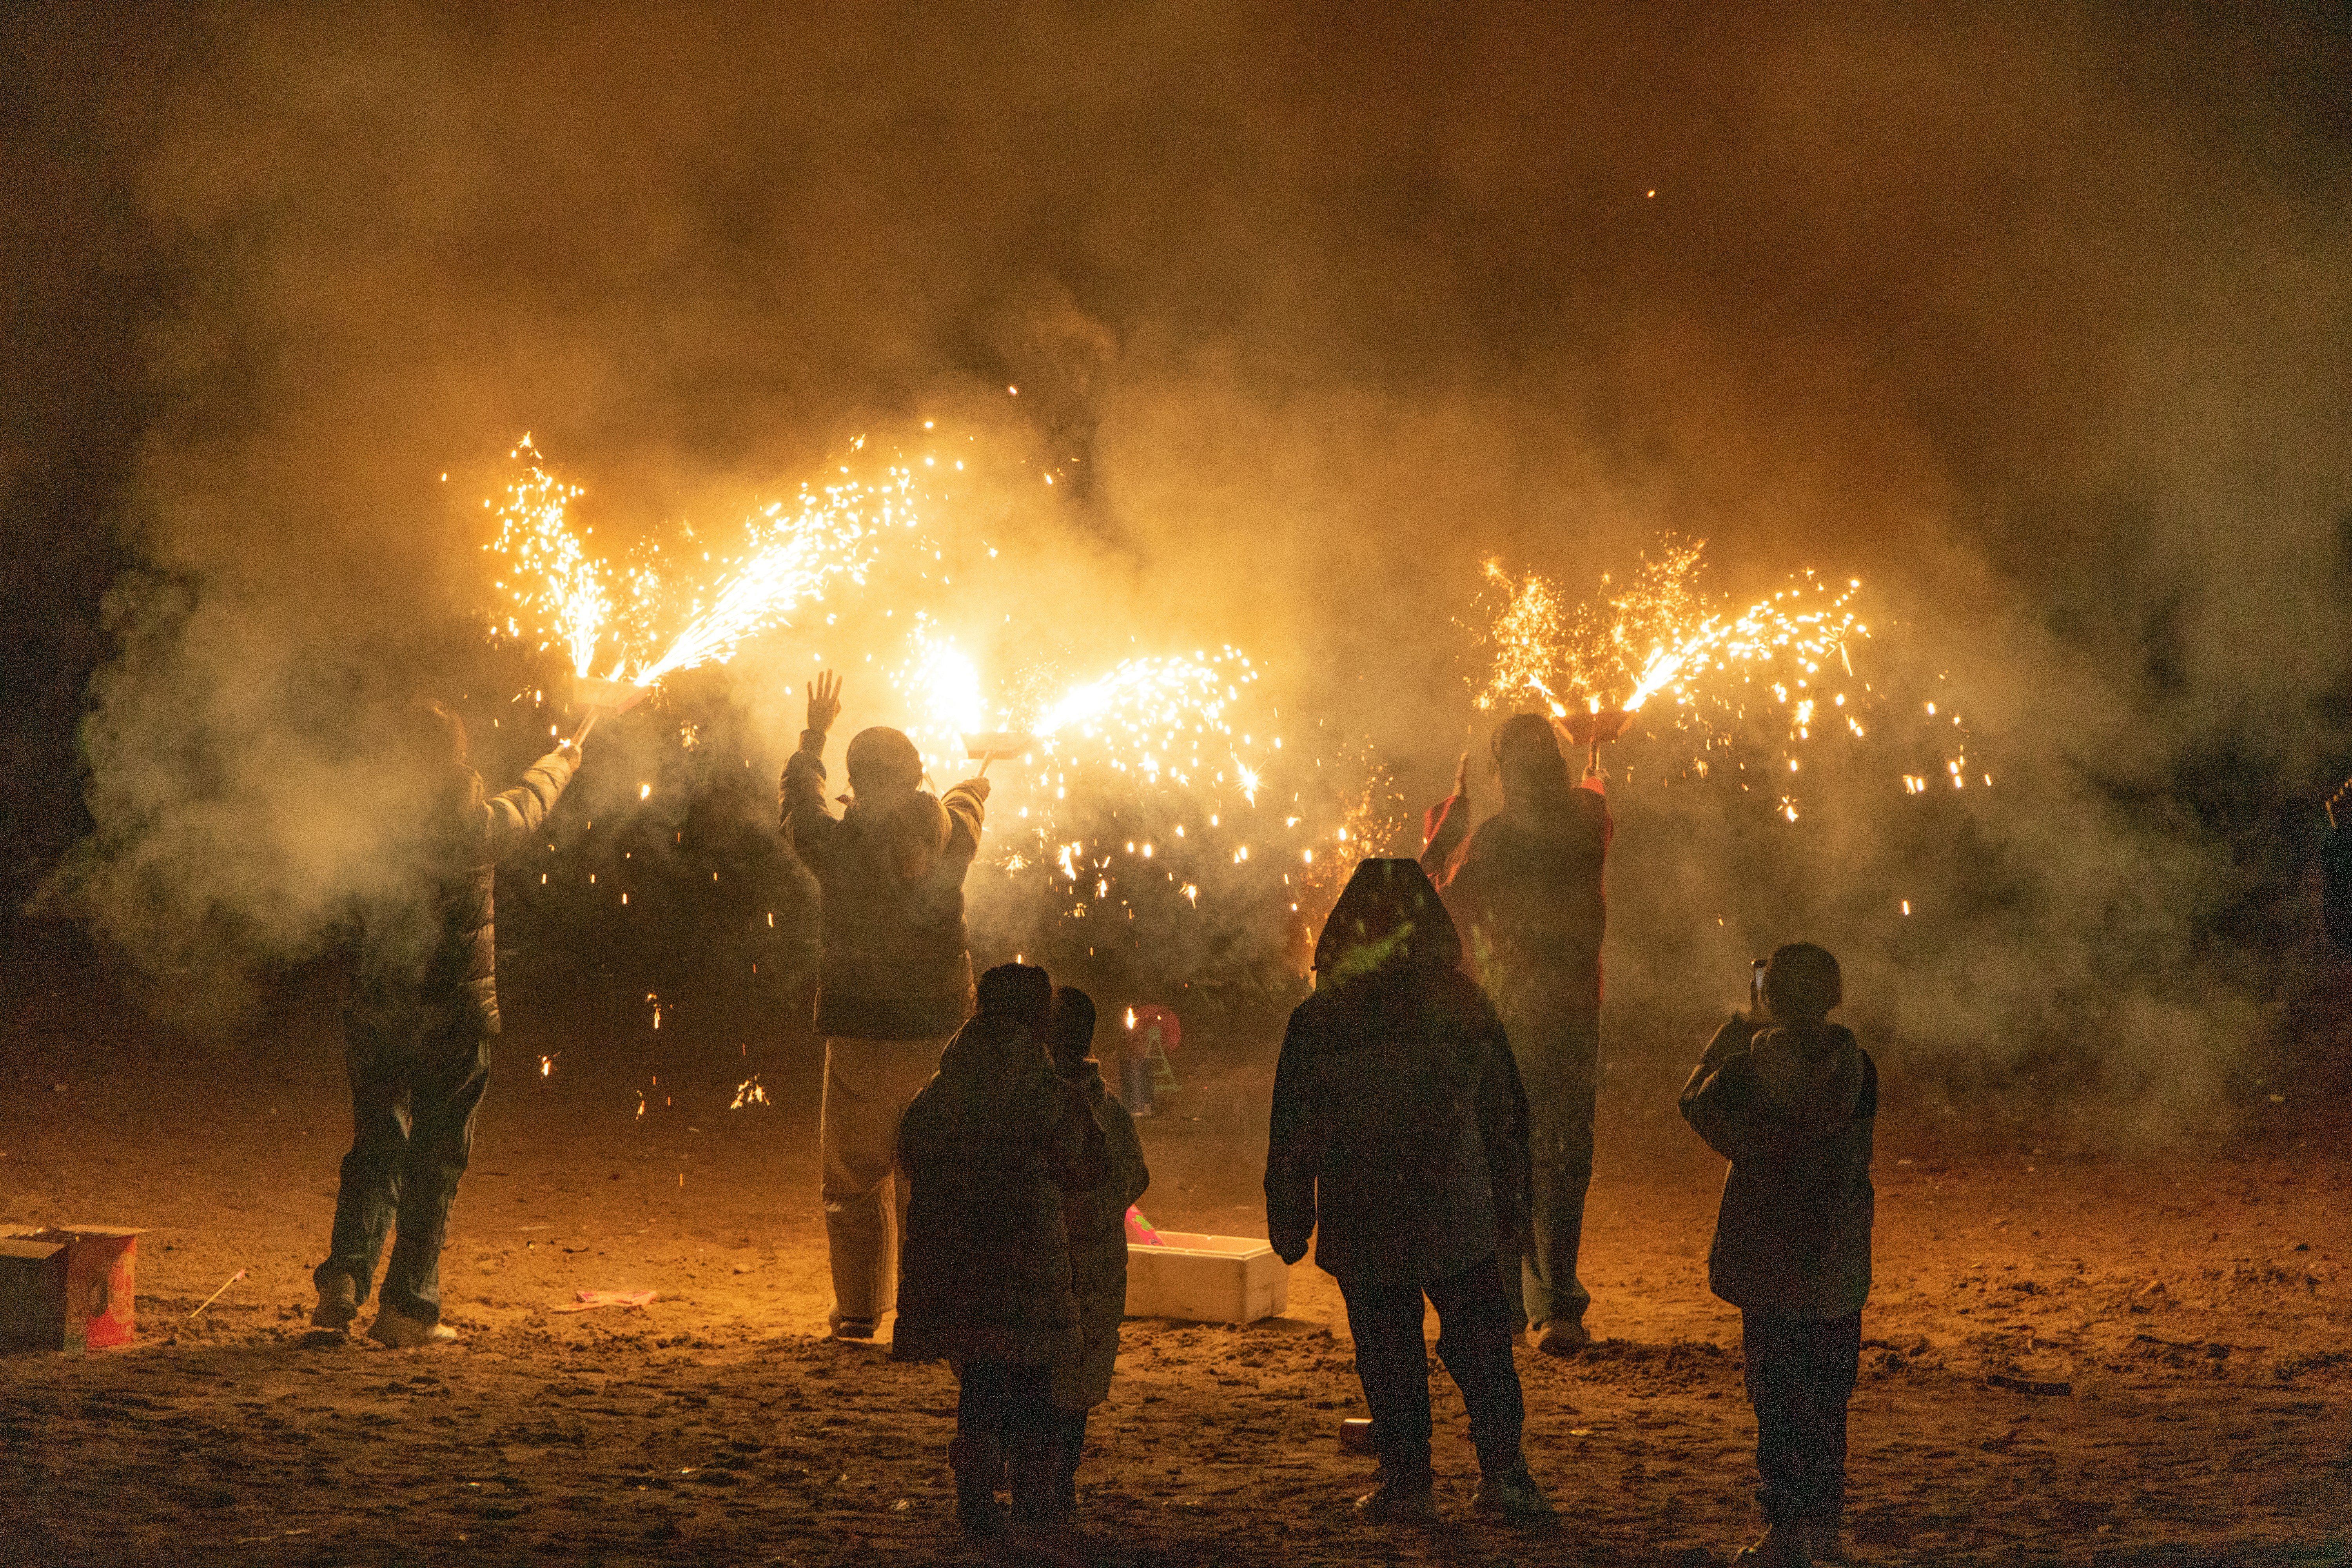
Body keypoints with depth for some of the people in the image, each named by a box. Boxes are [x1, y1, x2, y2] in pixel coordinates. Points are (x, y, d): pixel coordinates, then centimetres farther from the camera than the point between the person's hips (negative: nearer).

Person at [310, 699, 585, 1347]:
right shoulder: (482, 824, -7)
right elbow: (531, 801, 14)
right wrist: (562, 760, 37)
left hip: (375, 1012, 2)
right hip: (455, 1014, -2)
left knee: (374, 1149, 14)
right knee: (435, 1161, 4)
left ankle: (344, 1278, -2)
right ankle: (409, 1307, 3)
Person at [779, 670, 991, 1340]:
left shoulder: (837, 845, -8)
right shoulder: (947, 838, -3)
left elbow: (799, 801, 15)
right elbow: (965, 804, 23)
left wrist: (814, 735, 32)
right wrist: (974, 788, 48)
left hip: (860, 1038, -2)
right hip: (940, 1033, 2)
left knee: (855, 1181, 10)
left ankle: (859, 1311, 11)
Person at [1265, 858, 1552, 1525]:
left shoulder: (1315, 1022, -9)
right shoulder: (1468, 1010, -4)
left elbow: (1291, 1135, -4)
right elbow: (1506, 1114, 4)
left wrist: (1288, 1223, 5)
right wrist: (1510, 1200, 14)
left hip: (1363, 1228, -1)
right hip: (1458, 1219, 1)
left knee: (1388, 1353, 8)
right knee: (1481, 1344, 12)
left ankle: (1408, 1482, 11)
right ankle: (1501, 1469, 7)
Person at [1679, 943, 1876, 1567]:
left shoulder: (1754, 1067, -17)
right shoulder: (1856, 1065, -3)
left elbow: (1697, 1101, 0)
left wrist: (1738, 1026, 7)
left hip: (1775, 1264, -5)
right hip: (1841, 1264, 5)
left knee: (1780, 1397, 3)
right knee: (1829, 1396, 15)